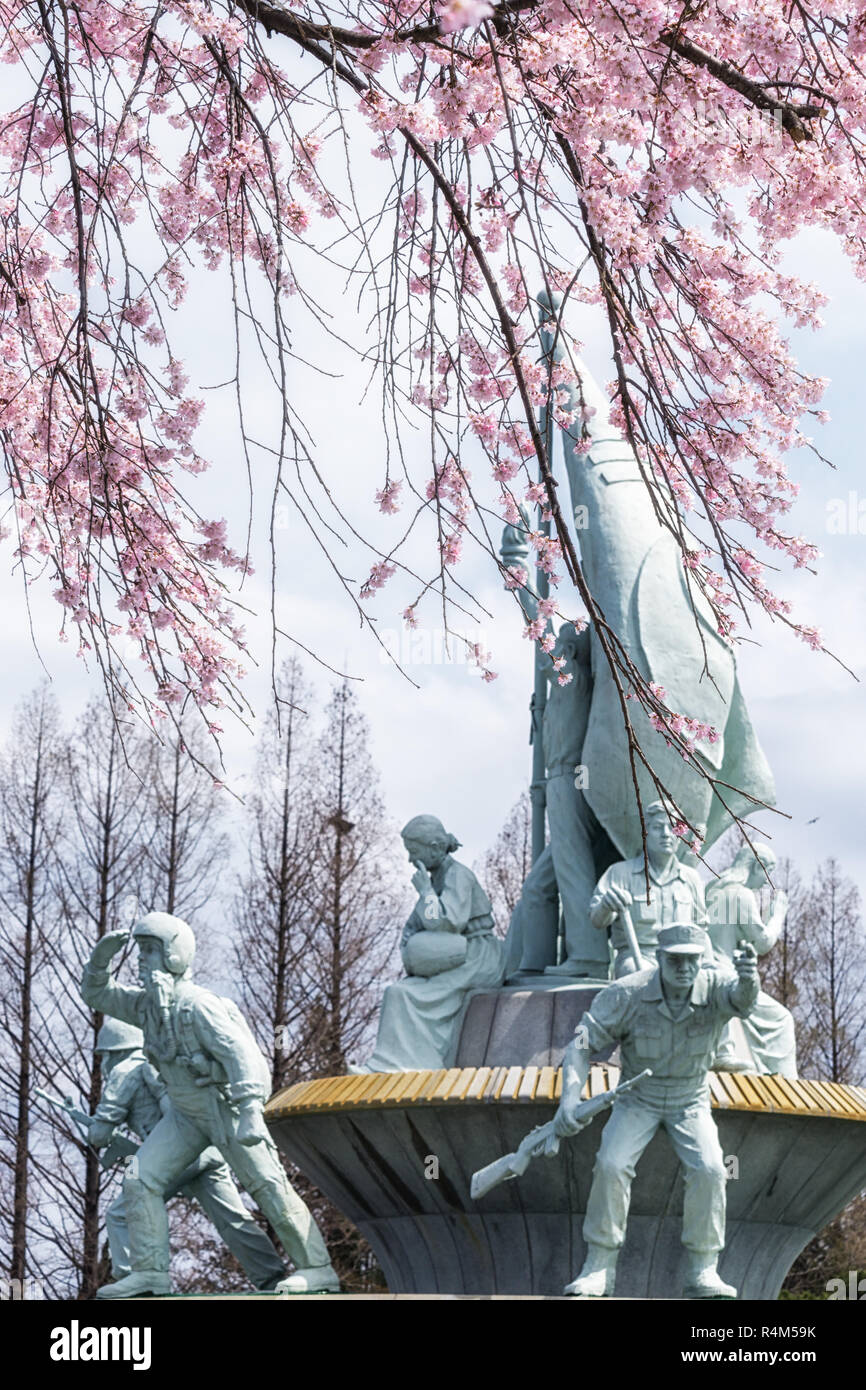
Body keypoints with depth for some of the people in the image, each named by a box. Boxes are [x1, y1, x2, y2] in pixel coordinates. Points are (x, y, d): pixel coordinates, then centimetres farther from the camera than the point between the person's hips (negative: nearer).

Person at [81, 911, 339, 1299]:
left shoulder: (197, 1005, -23)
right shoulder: (147, 1003, 3)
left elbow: (241, 1053, -30)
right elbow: (96, 993, 12)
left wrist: (250, 1113, -40)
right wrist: (102, 954, -8)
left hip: (226, 1105, -8)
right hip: (188, 1112, 8)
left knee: (269, 1187, -6)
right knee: (141, 1181, -3)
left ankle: (317, 1269, 0)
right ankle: (150, 1273, -1)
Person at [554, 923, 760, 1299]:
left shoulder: (713, 989, -19)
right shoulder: (627, 993, -20)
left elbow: (742, 1000, -42)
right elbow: (583, 1042, -18)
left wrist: (748, 978, -67)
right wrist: (570, 1096, -33)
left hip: (690, 1102, 0)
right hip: (638, 1099, 0)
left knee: (709, 1169, -24)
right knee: (612, 1163, -24)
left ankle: (702, 1271, -10)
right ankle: (599, 1266, -10)